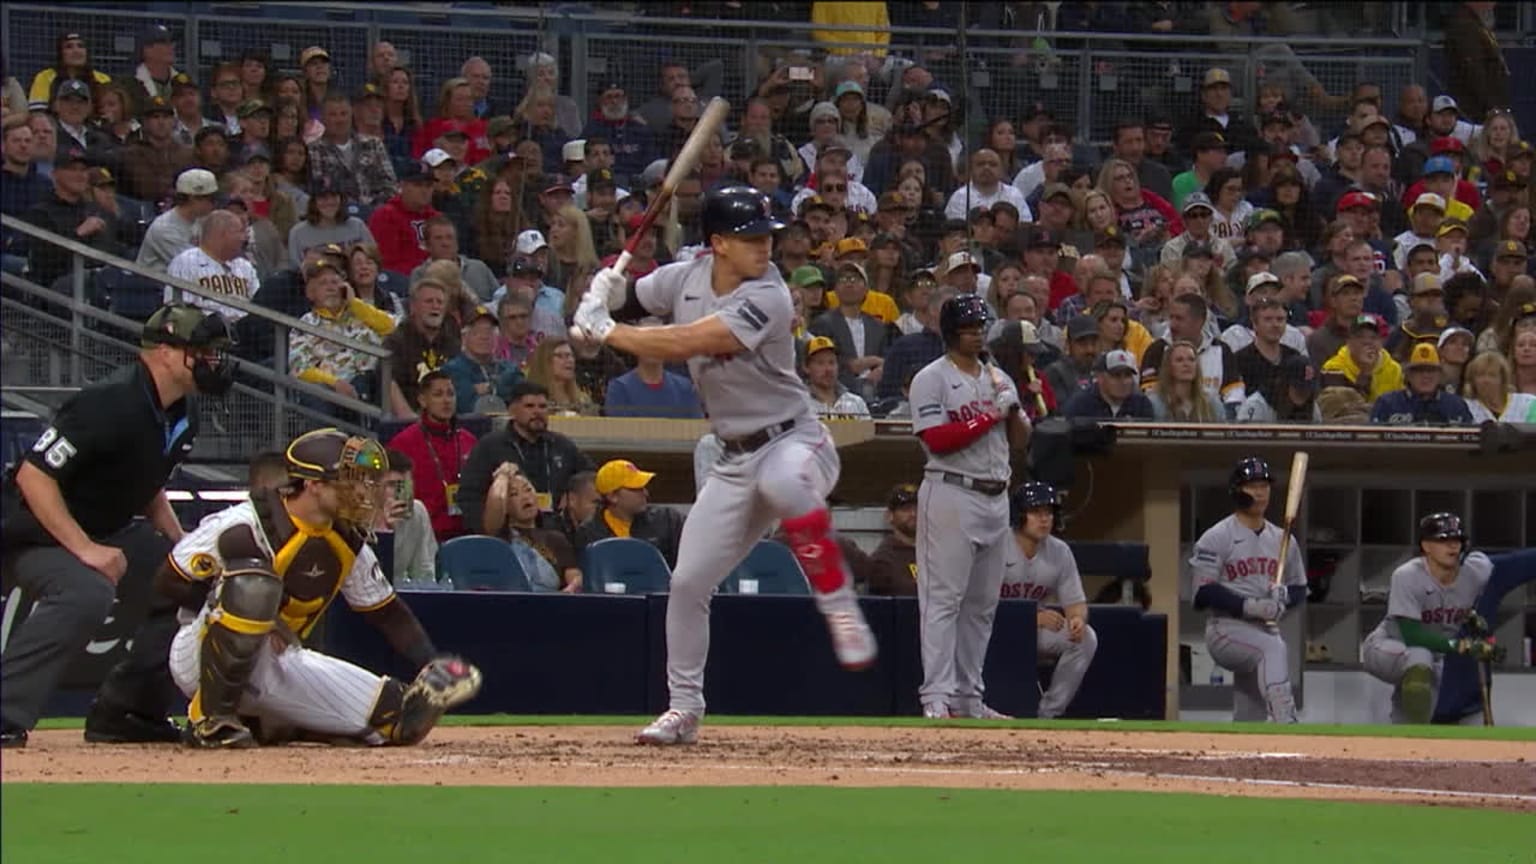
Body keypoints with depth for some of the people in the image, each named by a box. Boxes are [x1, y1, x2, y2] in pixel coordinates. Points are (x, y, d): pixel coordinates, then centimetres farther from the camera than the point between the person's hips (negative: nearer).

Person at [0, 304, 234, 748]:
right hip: (36, 532, -10)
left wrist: (178, 541, 3)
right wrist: (85, 549, -31)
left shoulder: (183, 412, 3)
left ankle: (124, 711, 12)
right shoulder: (111, 404, -26)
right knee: (86, 592, -36)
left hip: (104, 533, 10)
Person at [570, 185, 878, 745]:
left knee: (783, 481, -43)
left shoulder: (766, 300, -21)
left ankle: (839, 606, -30)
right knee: (687, 582, 3)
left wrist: (606, 332, -20)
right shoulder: (687, 278, 0)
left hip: (795, 441, -6)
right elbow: (626, 301, 14)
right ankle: (683, 709, 19)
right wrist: (607, 290, -10)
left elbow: (683, 344, -27)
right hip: (737, 461, 6)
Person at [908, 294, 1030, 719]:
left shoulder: (999, 378, 17)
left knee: (983, 603, 9)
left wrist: (1014, 406, -4)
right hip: (952, 495, -7)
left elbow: (1020, 440, 15)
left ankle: (968, 697, 14)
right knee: (943, 598, -10)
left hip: (995, 497, 7)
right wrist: (991, 415, -14)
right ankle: (937, 696, -14)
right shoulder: (932, 379, -4)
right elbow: (936, 440, -15)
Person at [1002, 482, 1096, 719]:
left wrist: (1078, 619, -26)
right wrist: (1035, 617, -32)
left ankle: (1049, 712, -13)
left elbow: (1075, 601, 2)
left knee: (1086, 638, -19)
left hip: (1039, 624, 5)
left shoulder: (1060, 552, -1)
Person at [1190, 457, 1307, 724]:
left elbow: (1299, 589, 18)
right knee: (1273, 648, -35)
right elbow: (1203, 593, -11)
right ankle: (1284, 725, -49)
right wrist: (1249, 606, -22)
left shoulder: (1283, 540, 13)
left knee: (1248, 720, 4)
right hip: (1226, 630, -6)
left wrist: (1284, 595, -7)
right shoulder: (1216, 538, -4)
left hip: (1265, 630, 6)